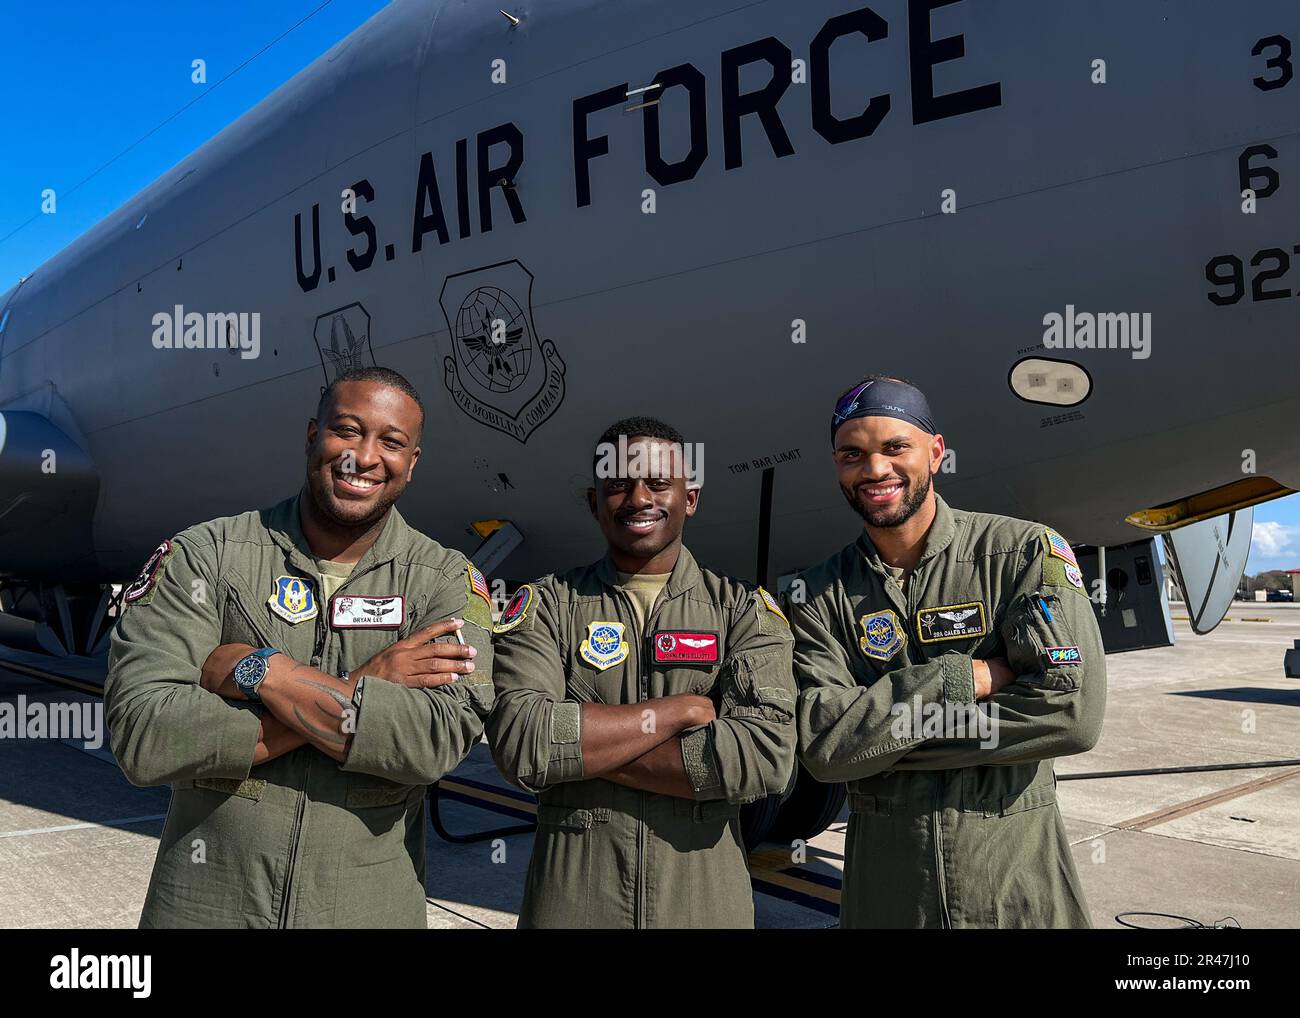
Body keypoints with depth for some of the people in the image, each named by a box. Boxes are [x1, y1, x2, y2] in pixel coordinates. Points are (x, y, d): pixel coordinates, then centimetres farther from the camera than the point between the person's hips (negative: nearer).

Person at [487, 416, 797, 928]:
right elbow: (519, 744, -18)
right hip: (571, 897, 0)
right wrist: (682, 709, -16)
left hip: (705, 897, 1)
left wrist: (578, 749, -16)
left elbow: (766, 756, -17)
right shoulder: (545, 607, -2)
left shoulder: (745, 610, -2)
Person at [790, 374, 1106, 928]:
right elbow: (822, 748, -13)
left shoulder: (1026, 552, -9)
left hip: (1017, 877, -1)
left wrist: (880, 731, -16)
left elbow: (1073, 713, -19)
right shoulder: (821, 595, -3)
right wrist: (965, 678, -20)